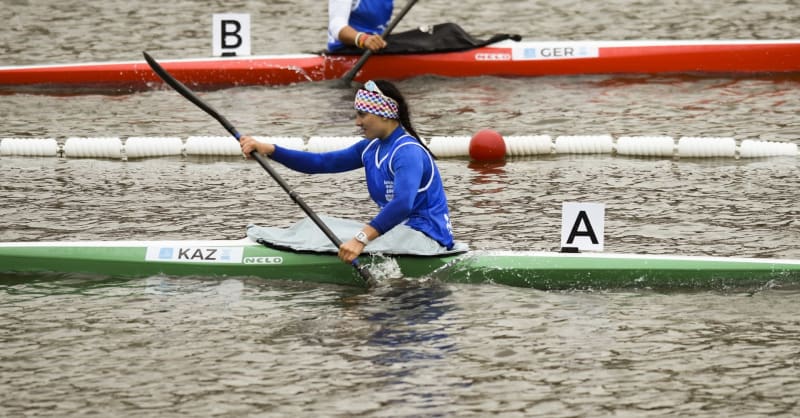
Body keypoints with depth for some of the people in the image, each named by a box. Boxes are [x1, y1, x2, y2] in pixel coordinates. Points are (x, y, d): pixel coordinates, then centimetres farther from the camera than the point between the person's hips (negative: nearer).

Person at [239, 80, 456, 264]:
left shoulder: (409, 152, -19)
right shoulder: (371, 148, 12)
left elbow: (403, 204, -34)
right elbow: (321, 163, 12)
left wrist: (362, 239, -44)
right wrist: (270, 150, 2)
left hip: (426, 236, -9)